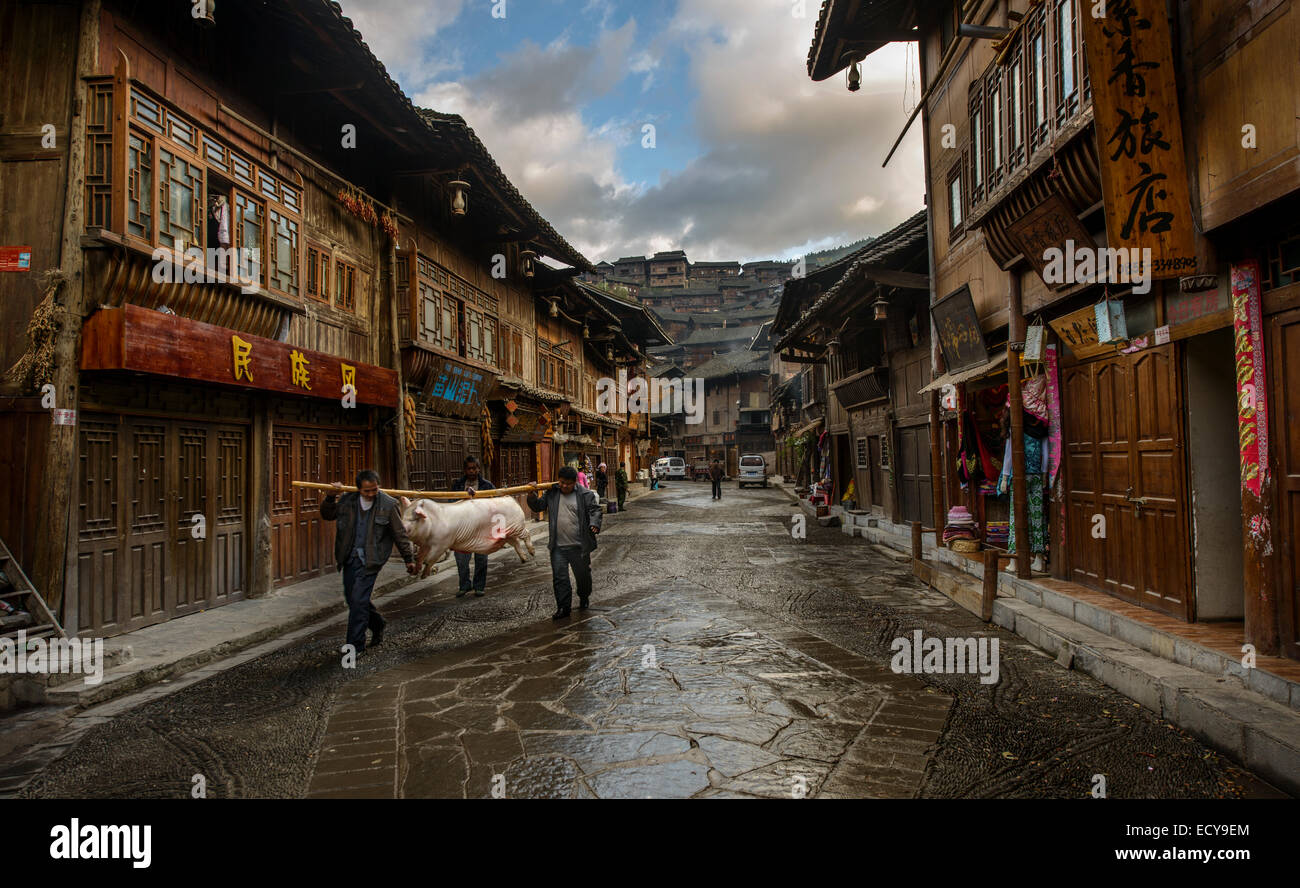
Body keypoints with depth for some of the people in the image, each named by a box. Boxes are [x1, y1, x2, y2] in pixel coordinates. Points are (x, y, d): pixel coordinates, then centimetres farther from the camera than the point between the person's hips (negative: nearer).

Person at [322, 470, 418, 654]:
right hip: (350, 558, 5)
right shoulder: (347, 501, -1)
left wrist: (409, 559, 3)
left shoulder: (389, 505, -10)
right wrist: (331, 497, -4)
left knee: (359, 600, -11)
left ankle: (355, 645, -2)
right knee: (352, 598, 14)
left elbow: (400, 534, -2)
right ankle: (377, 625, 38)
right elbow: (327, 515, 14)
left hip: (370, 560, -5)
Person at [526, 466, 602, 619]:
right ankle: (563, 607, 9)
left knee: (583, 574, 14)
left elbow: (594, 510, -6)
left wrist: (594, 524, -25)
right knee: (559, 577, 0)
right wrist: (532, 496, -7)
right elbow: (538, 506, 12)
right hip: (558, 546, 2)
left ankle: (584, 598, 40)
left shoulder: (586, 495, -2)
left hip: (579, 545, -2)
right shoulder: (551, 493, 7)